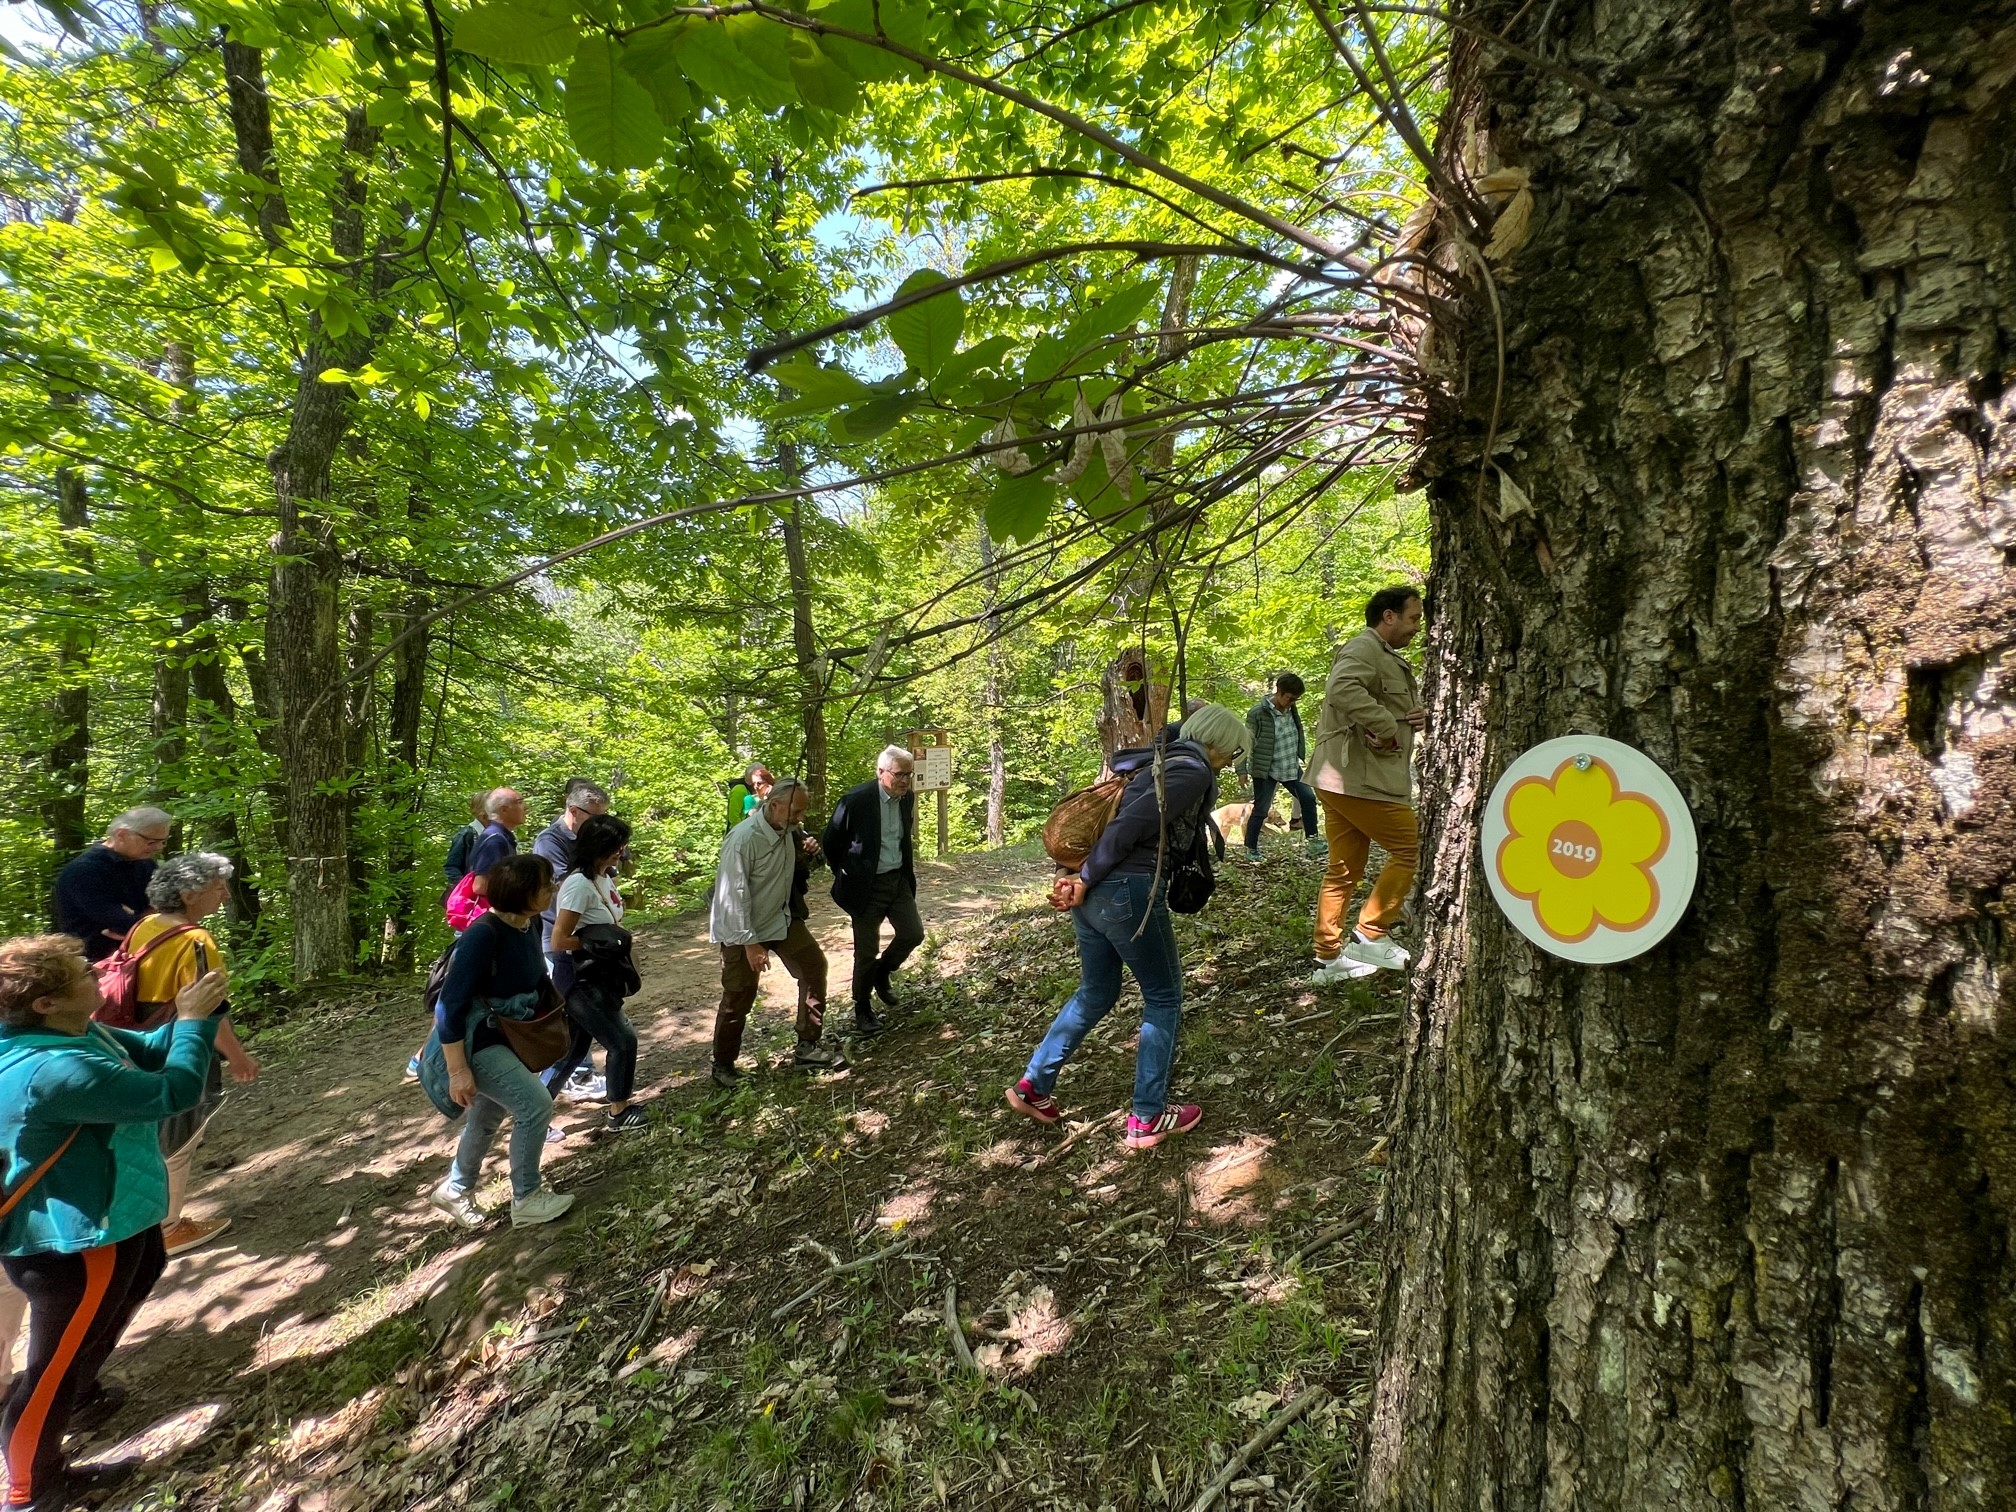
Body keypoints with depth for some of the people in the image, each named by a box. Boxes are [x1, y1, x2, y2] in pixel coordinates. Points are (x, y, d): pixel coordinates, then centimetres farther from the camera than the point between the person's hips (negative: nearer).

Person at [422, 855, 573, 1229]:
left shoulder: (530, 924, -5)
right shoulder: (483, 934, -30)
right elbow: (451, 1004, -28)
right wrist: (458, 1071, -26)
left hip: (504, 1034, 9)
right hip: (474, 1040, -9)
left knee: (489, 1114, 24)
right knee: (536, 1106, -11)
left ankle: (454, 1190, 48)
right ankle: (526, 1200, 9)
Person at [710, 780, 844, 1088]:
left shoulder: (784, 830, -5)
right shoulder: (744, 839, -29)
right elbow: (733, 895, -26)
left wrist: (804, 852, -5)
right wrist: (750, 943, -23)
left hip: (779, 918, 7)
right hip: (742, 929, -7)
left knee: (814, 964, 2)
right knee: (738, 997, 4)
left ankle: (808, 1046, 13)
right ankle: (723, 1066, 26)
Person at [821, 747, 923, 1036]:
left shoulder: (907, 798, -2)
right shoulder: (856, 799, -21)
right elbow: (829, 842, -9)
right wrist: (846, 876, 0)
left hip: (899, 880, 6)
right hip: (868, 885, -5)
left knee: (913, 933, 4)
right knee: (867, 950, 3)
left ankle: (882, 973, 32)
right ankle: (862, 1009, 24)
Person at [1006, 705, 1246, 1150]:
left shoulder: (1157, 762, 21)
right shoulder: (1194, 771, -7)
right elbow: (1131, 825, -18)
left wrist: (1079, 875, 9)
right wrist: (1086, 878, -13)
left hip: (1094, 891, 9)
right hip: (1129, 891, -9)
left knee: (1096, 993, 23)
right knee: (1163, 998, 11)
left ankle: (1033, 1086, 30)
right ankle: (1147, 1118, 21)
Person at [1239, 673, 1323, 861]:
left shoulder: (1290, 708, 0)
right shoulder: (1257, 713, -19)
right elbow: (1245, 742, -13)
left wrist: (1303, 756, 18)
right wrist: (1242, 769, -11)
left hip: (1291, 768, 6)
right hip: (1266, 771, -6)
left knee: (1308, 799, 5)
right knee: (1261, 810, 0)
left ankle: (1312, 839, 20)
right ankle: (1250, 848, 13)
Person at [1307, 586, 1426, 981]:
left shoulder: (1387, 658, 25)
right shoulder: (1363, 648, -10)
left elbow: (1396, 708, 29)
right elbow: (1342, 689, -31)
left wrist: (1418, 715, 7)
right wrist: (1386, 726, -24)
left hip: (1346, 780, 10)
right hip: (1359, 778, -10)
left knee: (1344, 869, 11)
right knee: (1409, 847, -3)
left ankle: (1329, 958, 18)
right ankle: (1371, 934, 4)